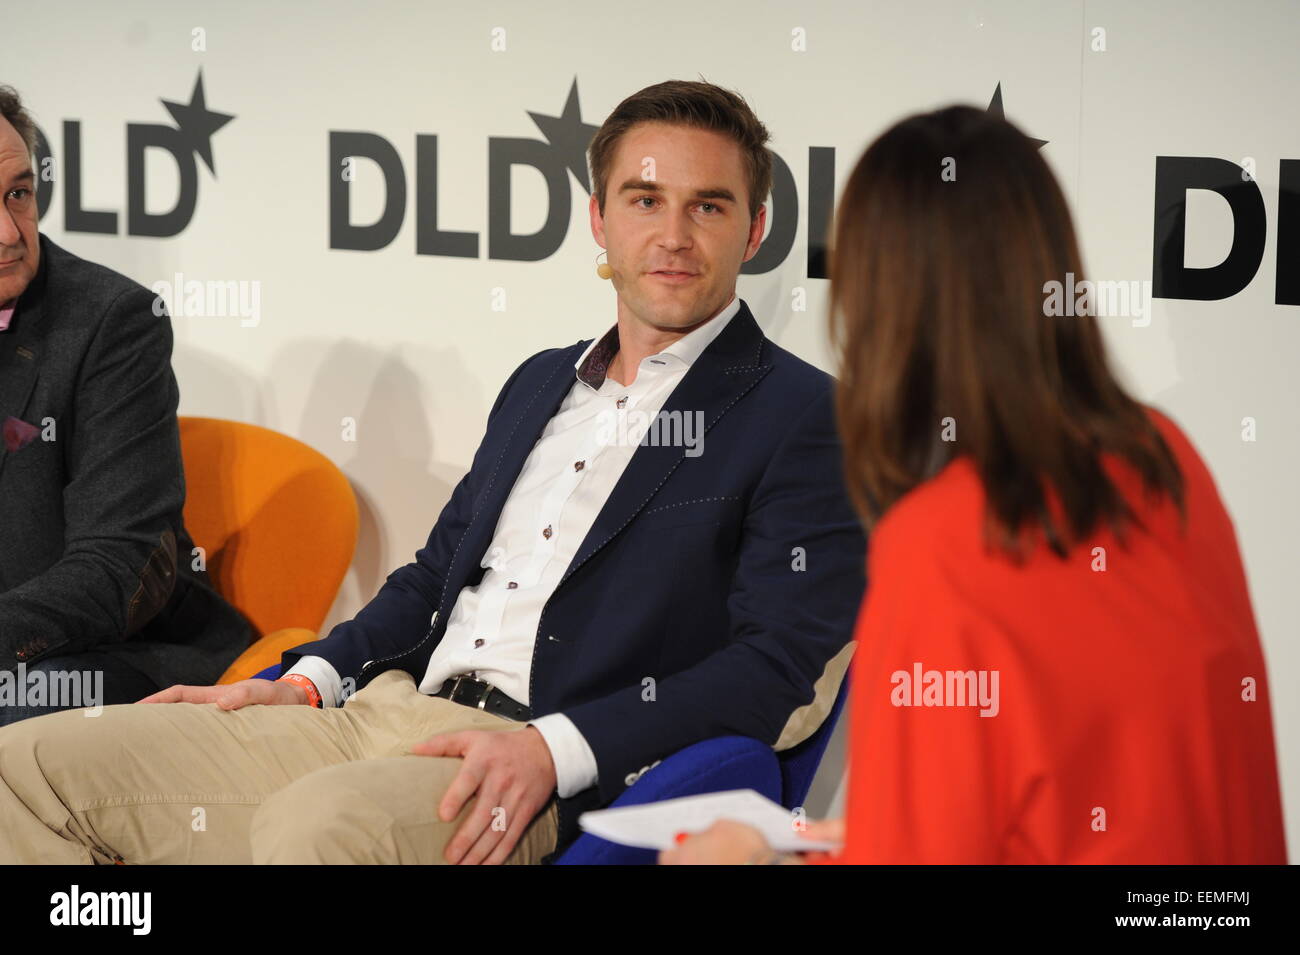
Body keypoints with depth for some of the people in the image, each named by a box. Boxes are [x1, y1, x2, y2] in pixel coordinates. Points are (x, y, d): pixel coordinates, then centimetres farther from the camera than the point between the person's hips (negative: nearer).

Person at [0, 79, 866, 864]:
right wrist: (305, 683, 10)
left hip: (556, 771, -7)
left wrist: (552, 748, -21)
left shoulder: (802, 415, -1)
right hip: (387, 709, 8)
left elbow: (780, 666, -11)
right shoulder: (541, 383, 23)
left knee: (322, 823, -40)